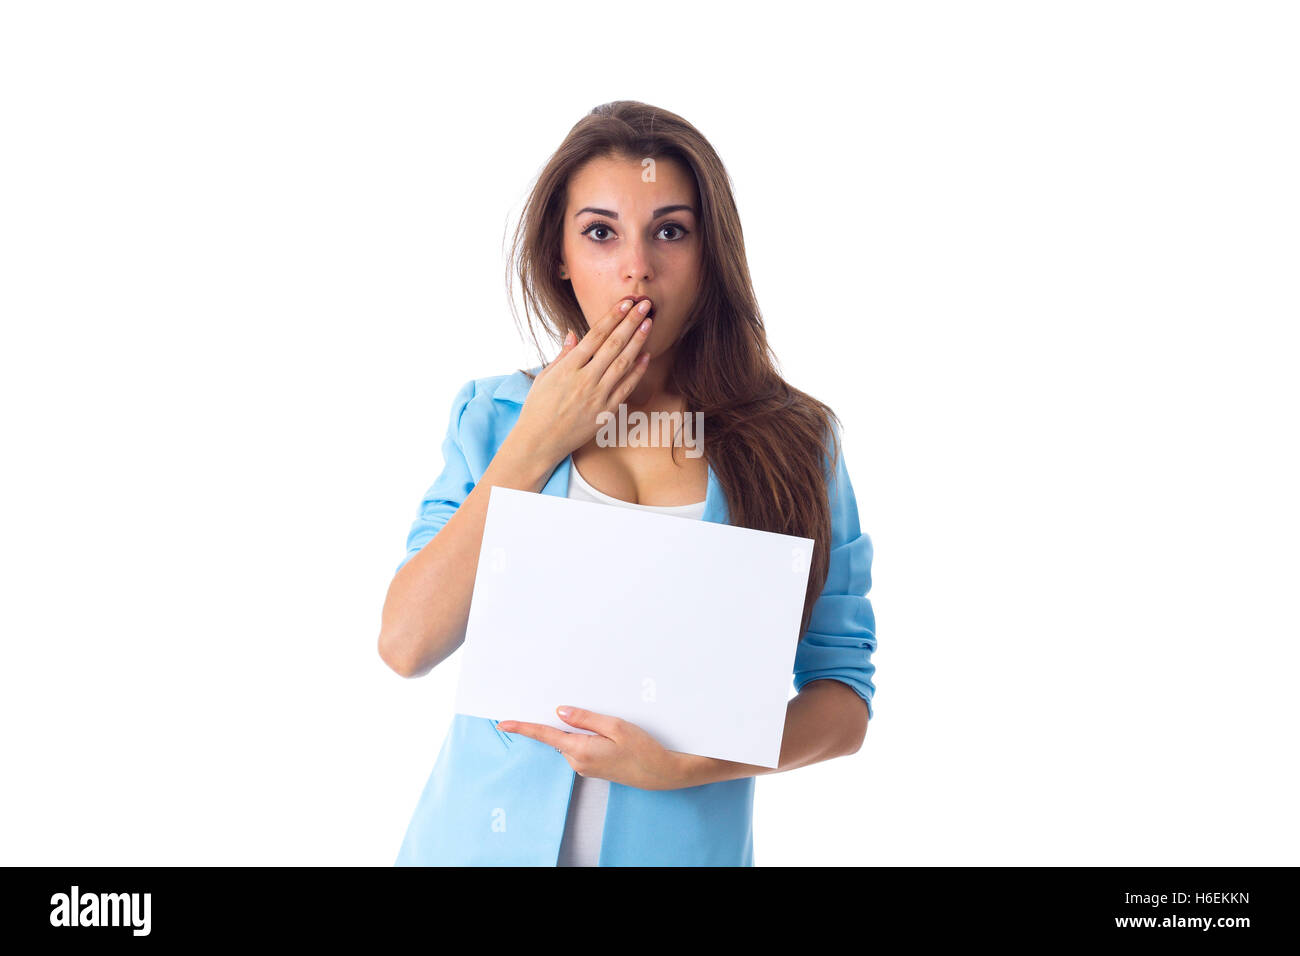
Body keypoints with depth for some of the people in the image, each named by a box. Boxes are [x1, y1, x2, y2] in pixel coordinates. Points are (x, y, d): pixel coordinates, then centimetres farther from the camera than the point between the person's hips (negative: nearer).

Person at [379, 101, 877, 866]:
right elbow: (406, 645, -10)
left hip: (682, 841, -1)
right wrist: (536, 447, -12)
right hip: (483, 835, 1)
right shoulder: (493, 414, -1)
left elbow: (846, 702, -5)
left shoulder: (793, 441, -5)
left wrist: (684, 764, -21)